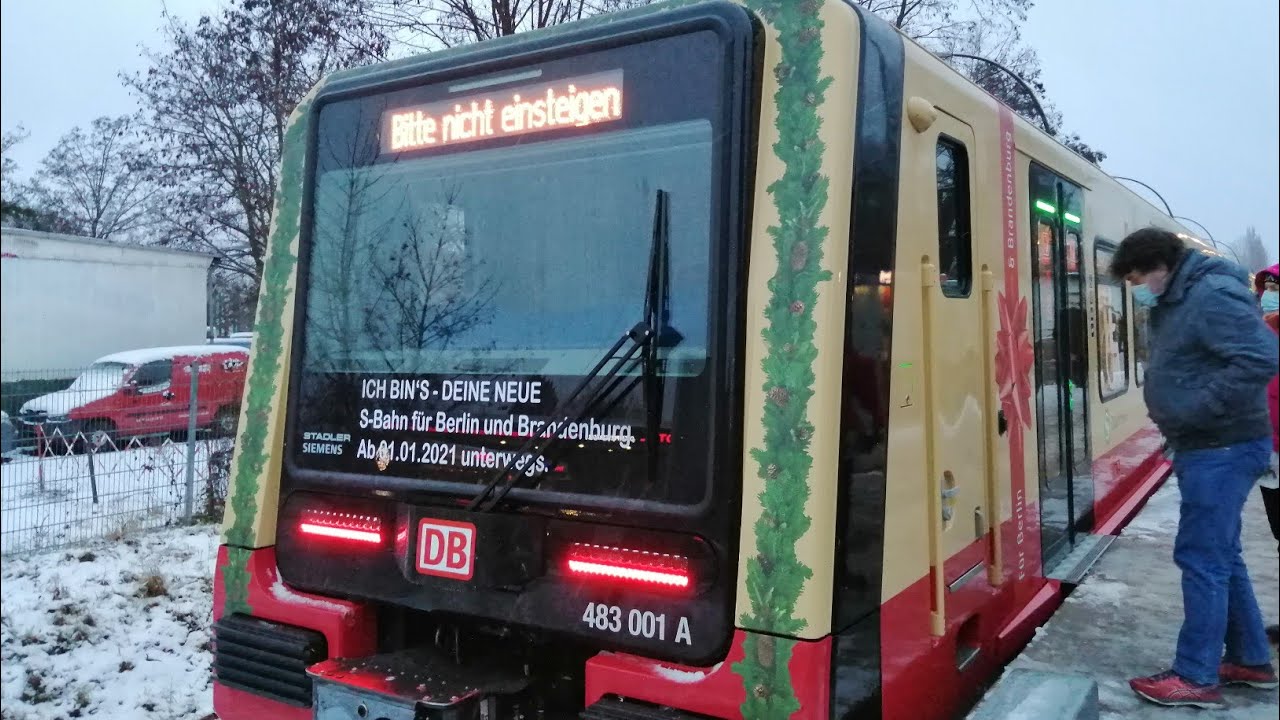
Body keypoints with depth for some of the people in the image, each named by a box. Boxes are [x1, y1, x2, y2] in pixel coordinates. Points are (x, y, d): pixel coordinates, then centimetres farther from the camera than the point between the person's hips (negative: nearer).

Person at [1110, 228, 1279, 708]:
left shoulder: (1212, 296, -18)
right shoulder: (1177, 302, 12)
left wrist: (1195, 409, -24)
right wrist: (1174, 418, 6)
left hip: (1223, 450, -10)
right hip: (1208, 448, 10)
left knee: (1201, 558, -4)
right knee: (1220, 556, 17)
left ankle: (1196, 678, 5)